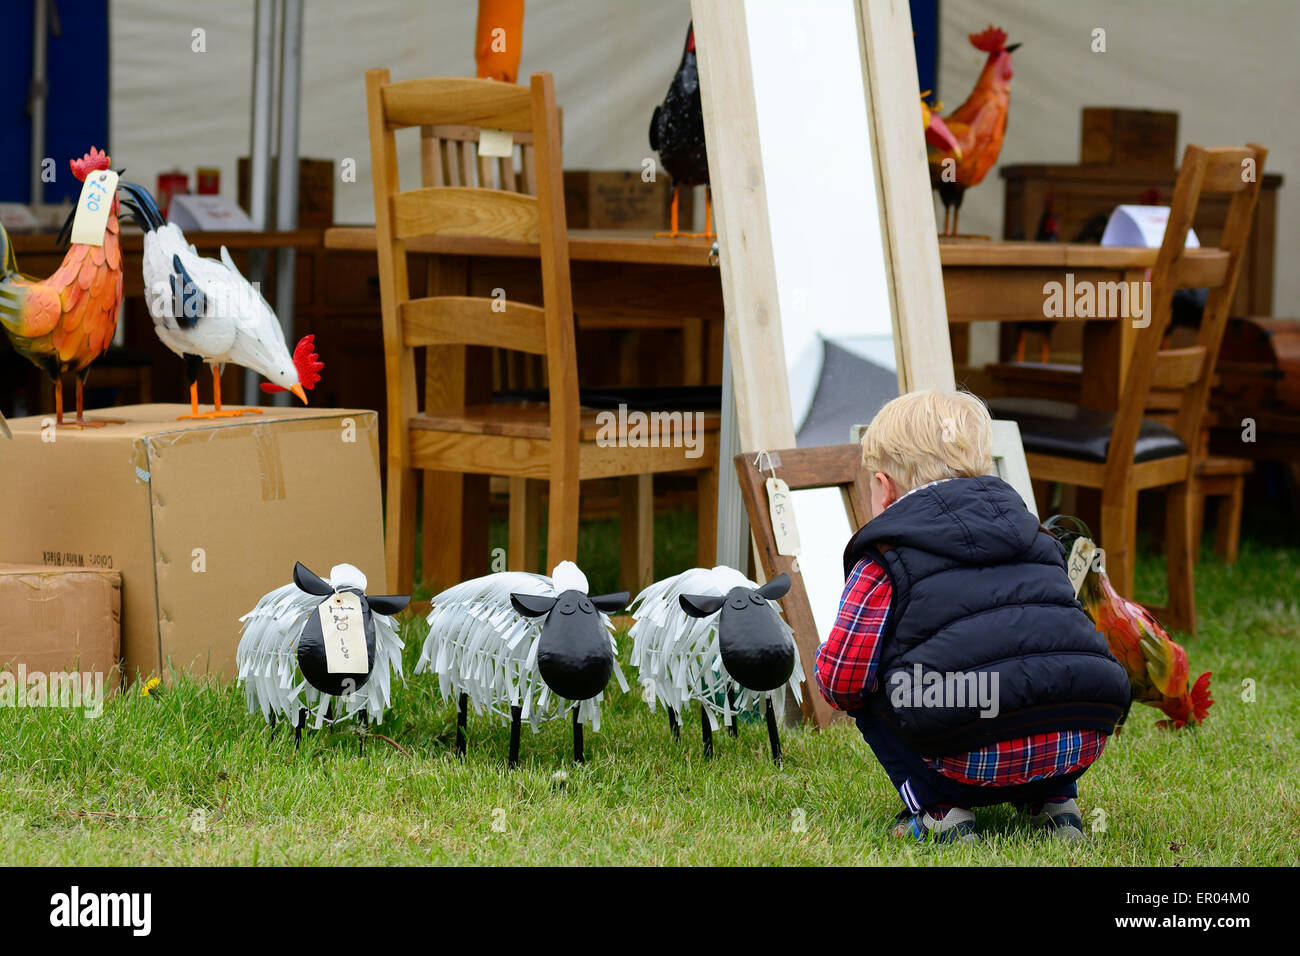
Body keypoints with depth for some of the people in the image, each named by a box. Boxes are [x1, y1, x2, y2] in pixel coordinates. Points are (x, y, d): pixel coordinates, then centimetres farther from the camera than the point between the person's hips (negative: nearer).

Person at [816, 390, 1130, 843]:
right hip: (1084, 741, 5)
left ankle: (937, 809, 4)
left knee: (869, 702, 20)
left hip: (977, 761, -5)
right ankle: (1053, 800, 20)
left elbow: (842, 681, 4)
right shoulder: (1028, 529, 26)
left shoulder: (884, 560, 9)